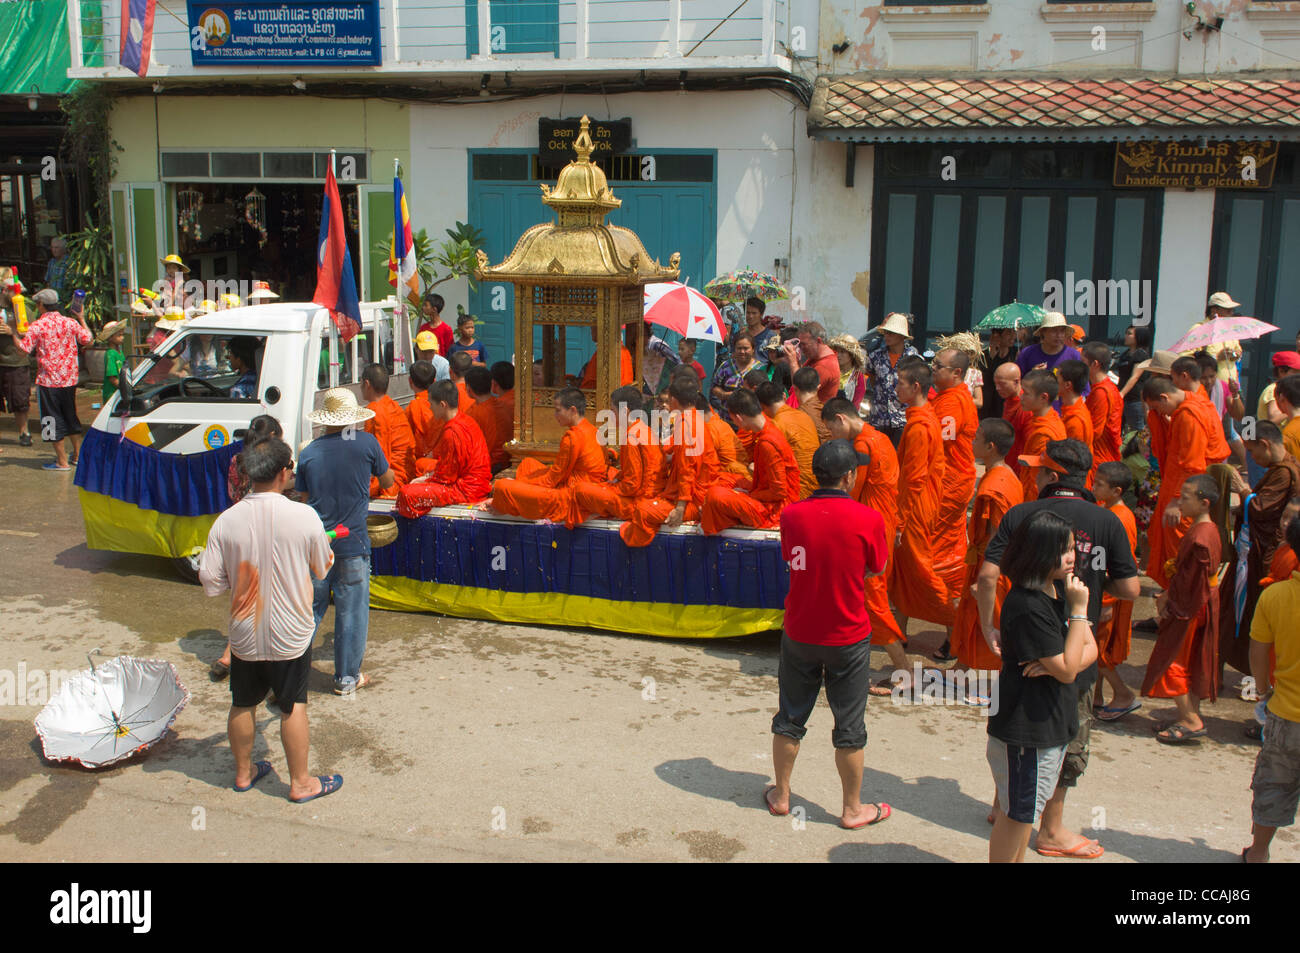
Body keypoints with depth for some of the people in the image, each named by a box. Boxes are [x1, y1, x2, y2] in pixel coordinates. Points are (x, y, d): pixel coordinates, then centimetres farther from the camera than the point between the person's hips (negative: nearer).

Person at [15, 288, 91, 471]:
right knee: (71, 416, 19)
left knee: (52, 420, 2)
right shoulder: (71, 323, -1)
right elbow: (87, 339, 9)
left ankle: (62, 461, 3)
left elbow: (24, 349, -15)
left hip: (48, 381, -5)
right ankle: (78, 455, 26)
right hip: (69, 380, 5)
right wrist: (82, 319, 20)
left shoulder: (37, 326, -12)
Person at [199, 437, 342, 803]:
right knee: (293, 707, 12)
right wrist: (327, 550, 20)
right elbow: (321, 571, -2)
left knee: (243, 705, 19)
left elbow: (210, 582, -7)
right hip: (290, 635, -2)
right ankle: (300, 783, 23)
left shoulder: (227, 520, -12)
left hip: (244, 635, 2)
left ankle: (243, 772, 36)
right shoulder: (304, 516, -18)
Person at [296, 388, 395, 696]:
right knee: (351, 612, 8)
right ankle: (347, 678, 16)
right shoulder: (366, 443, -6)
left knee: (308, 608, 13)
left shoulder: (309, 453, 0)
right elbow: (388, 481, 7)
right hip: (353, 543, -2)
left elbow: (306, 497, 9)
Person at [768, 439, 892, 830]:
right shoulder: (867, 519, -17)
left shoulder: (792, 515, -8)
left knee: (790, 718, 18)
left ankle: (780, 795, 32)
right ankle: (853, 809, 24)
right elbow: (876, 570, -2)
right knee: (849, 726, 11)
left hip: (799, 634, 3)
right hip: (848, 637, -3)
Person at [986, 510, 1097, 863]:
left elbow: (1090, 650, 5)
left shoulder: (1059, 592, 4)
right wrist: (1078, 610, -21)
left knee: (1024, 811, 20)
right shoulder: (1027, 606, -24)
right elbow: (1067, 670, -22)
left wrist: (1057, 664, -16)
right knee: (1018, 814, 4)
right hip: (1024, 731, -9)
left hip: (1052, 725, 9)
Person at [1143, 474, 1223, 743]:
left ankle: (1191, 721, -1)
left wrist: (1168, 600, -10)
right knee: (1193, 662, 16)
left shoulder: (1199, 537, -24)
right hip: (1198, 607, 10)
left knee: (1171, 662, -2)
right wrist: (1168, 595, 9)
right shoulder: (1209, 530, 7)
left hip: (1189, 610, -10)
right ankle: (1190, 714, 24)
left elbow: (1190, 580, -22)